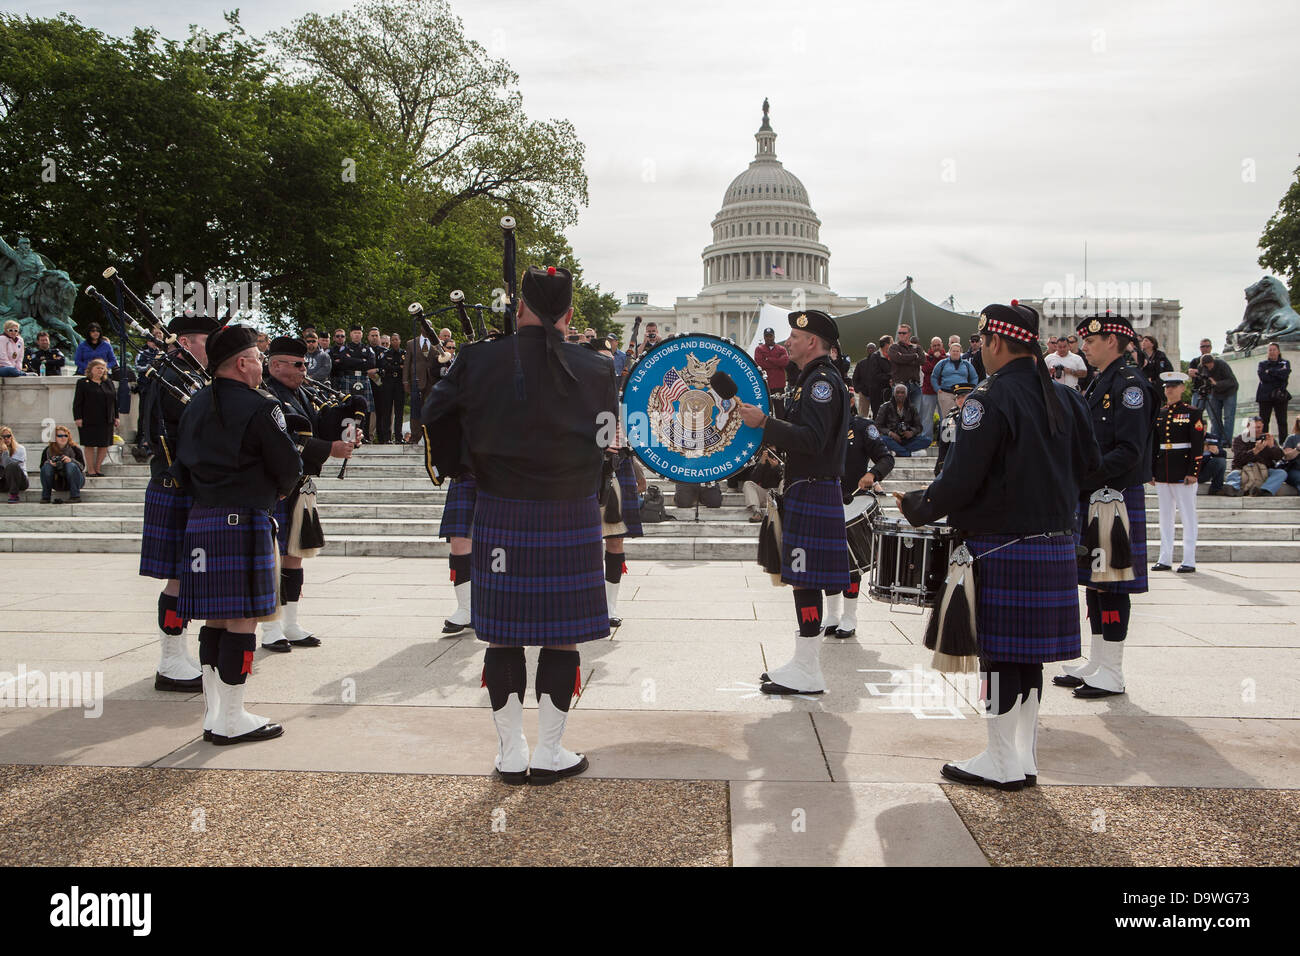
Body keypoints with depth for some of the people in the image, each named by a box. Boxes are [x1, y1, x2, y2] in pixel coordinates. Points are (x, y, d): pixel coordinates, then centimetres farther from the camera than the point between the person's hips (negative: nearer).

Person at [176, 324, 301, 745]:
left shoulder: (195, 406, 13)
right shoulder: (259, 408, -11)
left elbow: (185, 466, 18)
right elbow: (290, 466, -8)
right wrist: (275, 493, 12)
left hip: (200, 521, 8)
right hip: (244, 523, -8)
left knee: (216, 619, 13)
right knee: (241, 620, -3)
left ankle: (213, 714, 19)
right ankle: (232, 720, 3)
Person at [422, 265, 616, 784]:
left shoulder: (478, 361, -5)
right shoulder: (596, 369, -3)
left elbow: (436, 421, 0)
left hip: (501, 515, 1)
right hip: (571, 516, 0)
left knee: (503, 631, 10)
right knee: (562, 633, 8)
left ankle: (511, 753, 20)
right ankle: (549, 753, 16)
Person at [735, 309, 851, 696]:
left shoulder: (823, 381, -13)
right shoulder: (814, 379, 19)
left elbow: (812, 439, -24)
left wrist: (765, 422, -23)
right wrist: (766, 428, 13)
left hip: (812, 494, -11)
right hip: (804, 492, 11)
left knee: (805, 580, -7)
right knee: (802, 579, 14)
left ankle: (808, 675, -1)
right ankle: (804, 663, 23)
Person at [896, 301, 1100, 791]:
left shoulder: (989, 400, -15)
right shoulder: (1065, 397, 9)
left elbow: (961, 479, -18)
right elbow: (1090, 463, 17)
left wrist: (916, 507, -3)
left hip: (1001, 548, -8)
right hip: (1054, 545, 8)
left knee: (999, 652, 2)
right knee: (1029, 651, 15)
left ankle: (1002, 763, 11)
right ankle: (1025, 758, 24)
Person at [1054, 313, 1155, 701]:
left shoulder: (1129, 384, -12)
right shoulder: (1099, 384, 16)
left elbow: (1129, 452, -19)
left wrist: (1080, 477, -23)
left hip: (1116, 497, -9)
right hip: (1092, 498, 9)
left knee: (1111, 586, -4)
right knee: (1094, 581, 13)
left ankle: (1112, 673, 3)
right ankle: (1096, 663, 23)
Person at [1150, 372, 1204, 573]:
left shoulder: (1192, 413, -3)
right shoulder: (1158, 414, 11)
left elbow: (1198, 445, -8)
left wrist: (1193, 472, -14)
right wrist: (1151, 471, 9)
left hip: (1183, 471, -5)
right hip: (1162, 471, 5)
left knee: (1188, 515, 0)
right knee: (1165, 515, 9)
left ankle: (1189, 560, 3)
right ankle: (1165, 559, 15)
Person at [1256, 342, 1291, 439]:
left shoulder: (1285, 363, 12)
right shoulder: (1262, 364, 13)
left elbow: (1285, 374, -9)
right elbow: (1263, 377, -6)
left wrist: (1270, 371, -6)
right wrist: (1279, 373, -6)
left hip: (1280, 396, -1)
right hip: (1265, 396, 1)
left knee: (1282, 422, -4)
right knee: (1263, 422, -4)